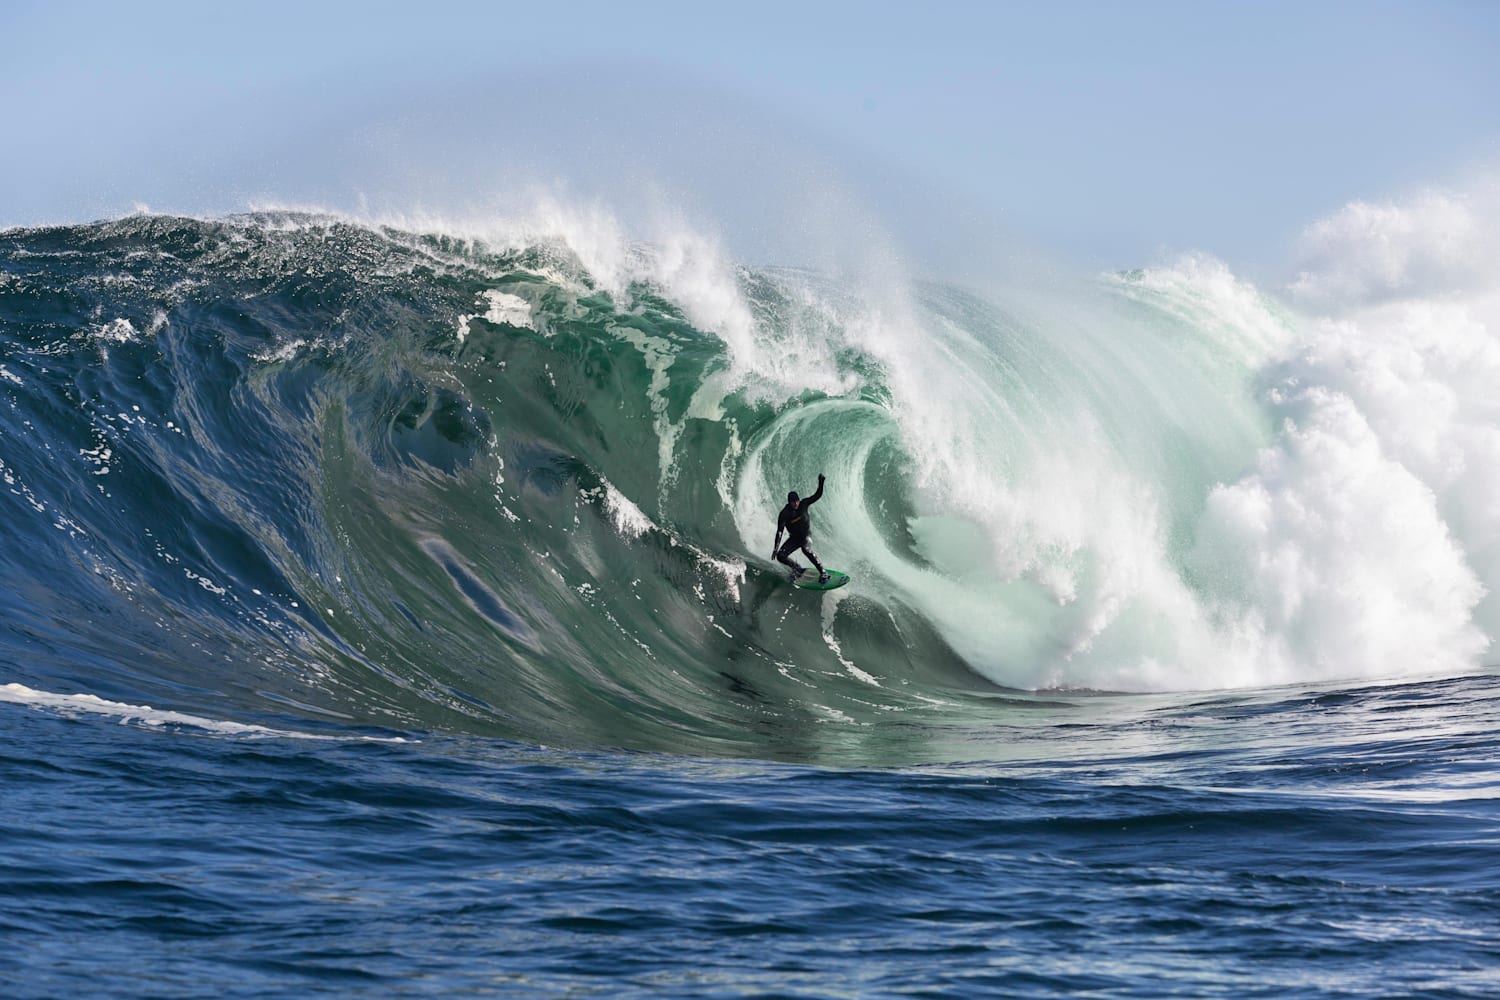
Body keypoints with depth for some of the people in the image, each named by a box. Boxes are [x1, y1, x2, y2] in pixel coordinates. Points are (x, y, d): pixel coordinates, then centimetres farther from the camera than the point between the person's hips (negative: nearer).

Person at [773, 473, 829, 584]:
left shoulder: (803, 504, -13)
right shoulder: (784, 514, -19)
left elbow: (817, 496, -8)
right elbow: (779, 532, -23)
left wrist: (820, 483, -24)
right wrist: (776, 548, -33)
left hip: (806, 534, -2)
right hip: (794, 537, 2)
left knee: (806, 549, -34)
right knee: (780, 556, -13)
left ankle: (823, 572, -27)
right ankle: (798, 569, 10)